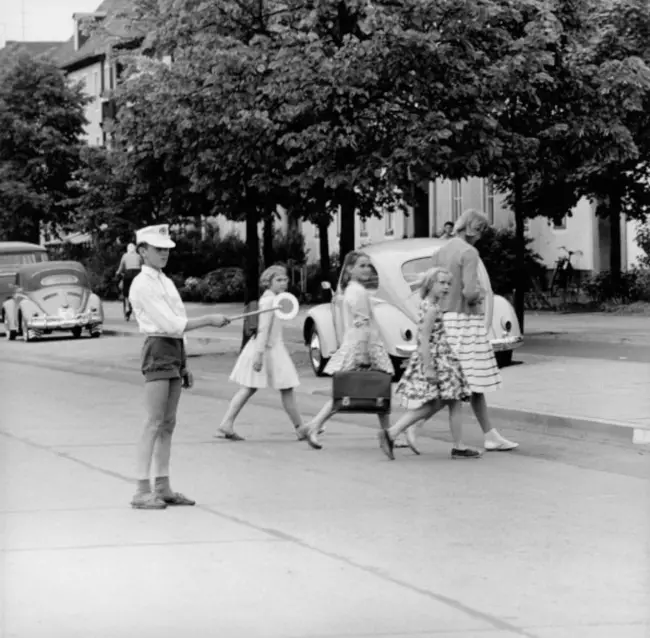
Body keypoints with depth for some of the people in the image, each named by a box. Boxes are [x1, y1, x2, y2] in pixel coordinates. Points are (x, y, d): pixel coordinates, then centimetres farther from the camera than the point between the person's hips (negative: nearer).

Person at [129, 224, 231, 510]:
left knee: (168, 424, 8)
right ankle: (142, 492, -11)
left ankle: (162, 487, 12)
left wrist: (184, 366, 17)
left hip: (175, 351, 8)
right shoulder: (142, 285, -10)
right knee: (154, 423, -11)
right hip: (158, 350, -8)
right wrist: (210, 320, -14)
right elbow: (170, 325, -16)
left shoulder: (166, 282, 18)